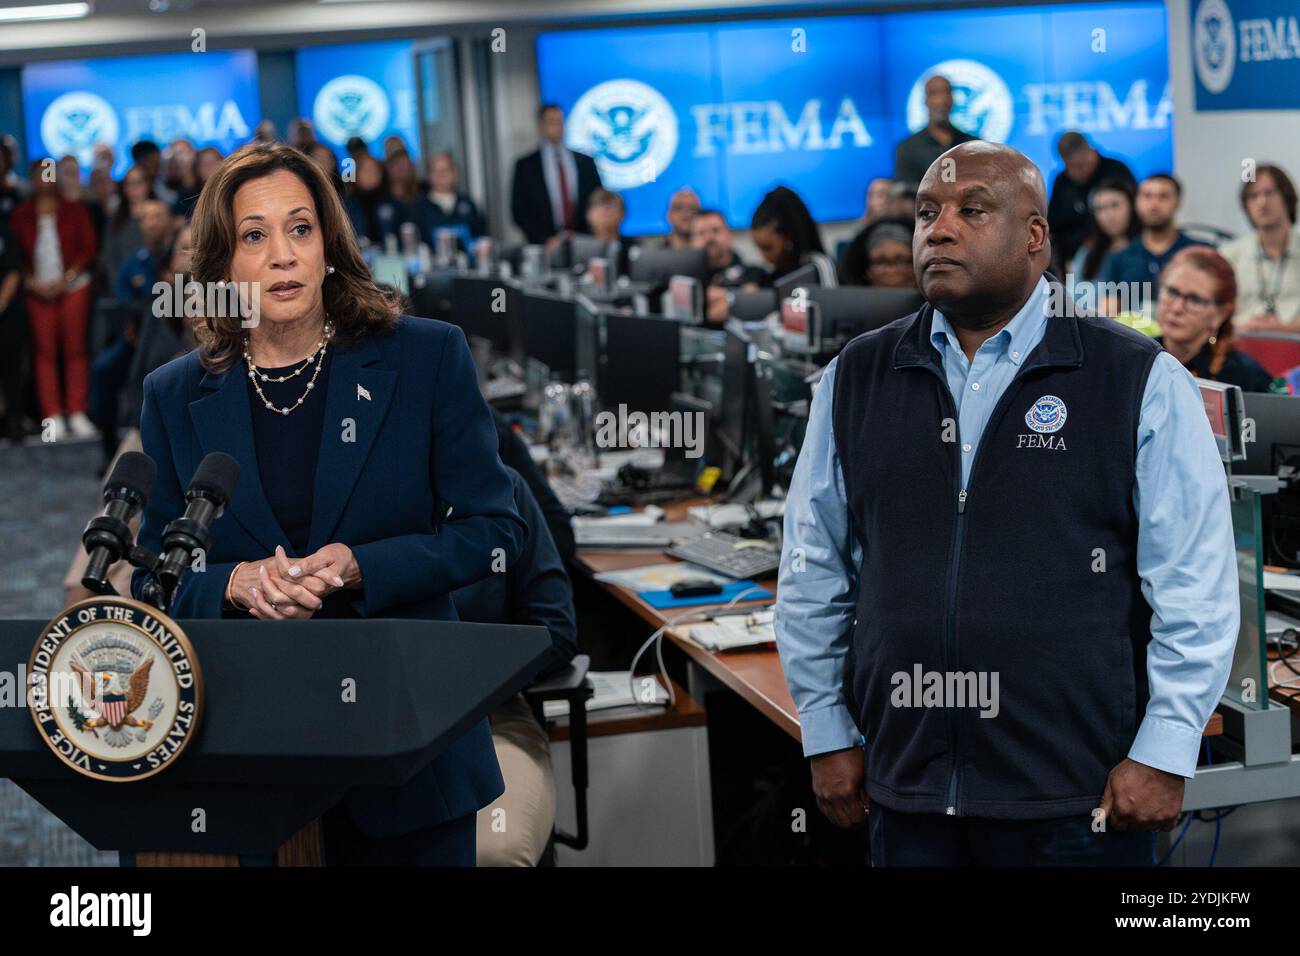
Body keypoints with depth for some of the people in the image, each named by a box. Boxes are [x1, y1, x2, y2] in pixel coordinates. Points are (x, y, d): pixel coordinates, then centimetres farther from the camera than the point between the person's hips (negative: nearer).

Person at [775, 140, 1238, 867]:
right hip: (906, 792, 3)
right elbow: (814, 572, 11)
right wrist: (827, 733, 9)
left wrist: (1164, 753, -8)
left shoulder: (1142, 383, -3)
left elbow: (1194, 585, -5)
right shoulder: (855, 381, 7)